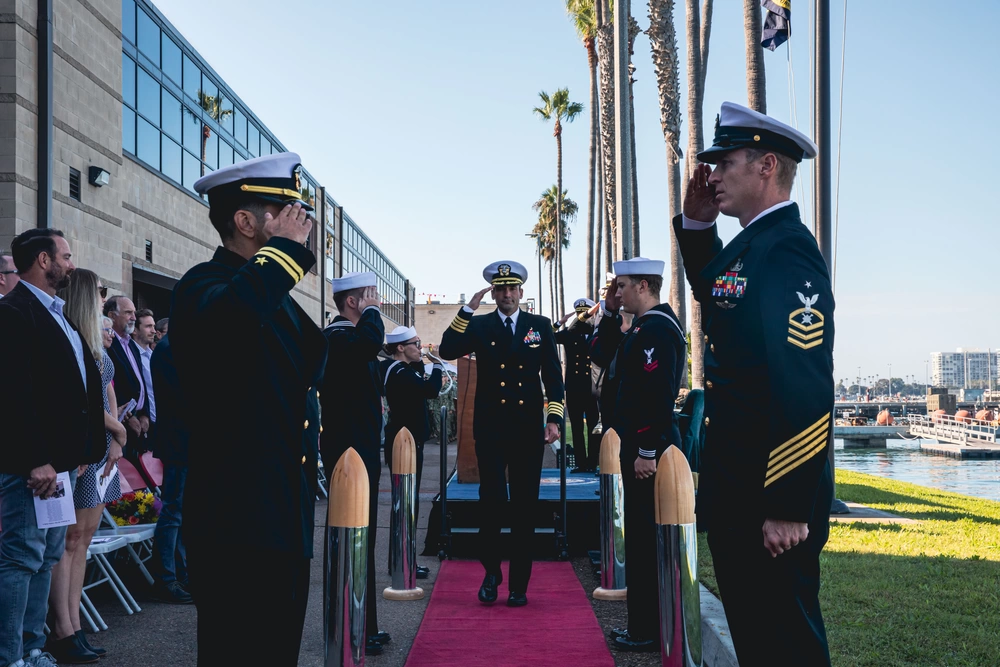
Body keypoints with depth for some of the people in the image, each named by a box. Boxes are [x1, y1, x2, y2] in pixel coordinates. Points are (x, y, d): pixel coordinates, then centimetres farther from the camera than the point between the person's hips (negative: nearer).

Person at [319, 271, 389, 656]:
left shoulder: (348, 335, 16)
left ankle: (363, 627, 24)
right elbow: (371, 343, -39)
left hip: (359, 449, 11)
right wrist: (371, 312, -21)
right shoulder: (337, 336, -17)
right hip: (350, 451, -11)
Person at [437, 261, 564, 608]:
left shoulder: (540, 326, 7)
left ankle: (519, 585, 14)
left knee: (524, 508, 5)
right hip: (490, 429, -1)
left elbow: (553, 375, 5)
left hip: (528, 429, 1)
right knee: (491, 502, -5)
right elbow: (446, 351, -11)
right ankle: (491, 572, 17)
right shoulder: (479, 326, 6)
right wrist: (468, 309, -14)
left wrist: (554, 418, -4)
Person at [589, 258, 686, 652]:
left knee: (645, 536, -4)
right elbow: (603, 357, 24)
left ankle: (650, 633, 4)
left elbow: (658, 394, -24)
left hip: (648, 449, -10)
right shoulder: (643, 327, 15)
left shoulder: (657, 329, -17)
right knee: (642, 535, 15)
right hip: (641, 446, 10)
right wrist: (609, 314, 14)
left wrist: (647, 452, -24)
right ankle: (644, 624, 23)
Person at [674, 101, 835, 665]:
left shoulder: (788, 251, -20)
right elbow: (713, 294, 33)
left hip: (772, 504, -10)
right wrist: (697, 223, 15)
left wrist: (789, 510, -26)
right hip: (736, 492, 10)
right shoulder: (751, 243, 10)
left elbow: (805, 391, -27)